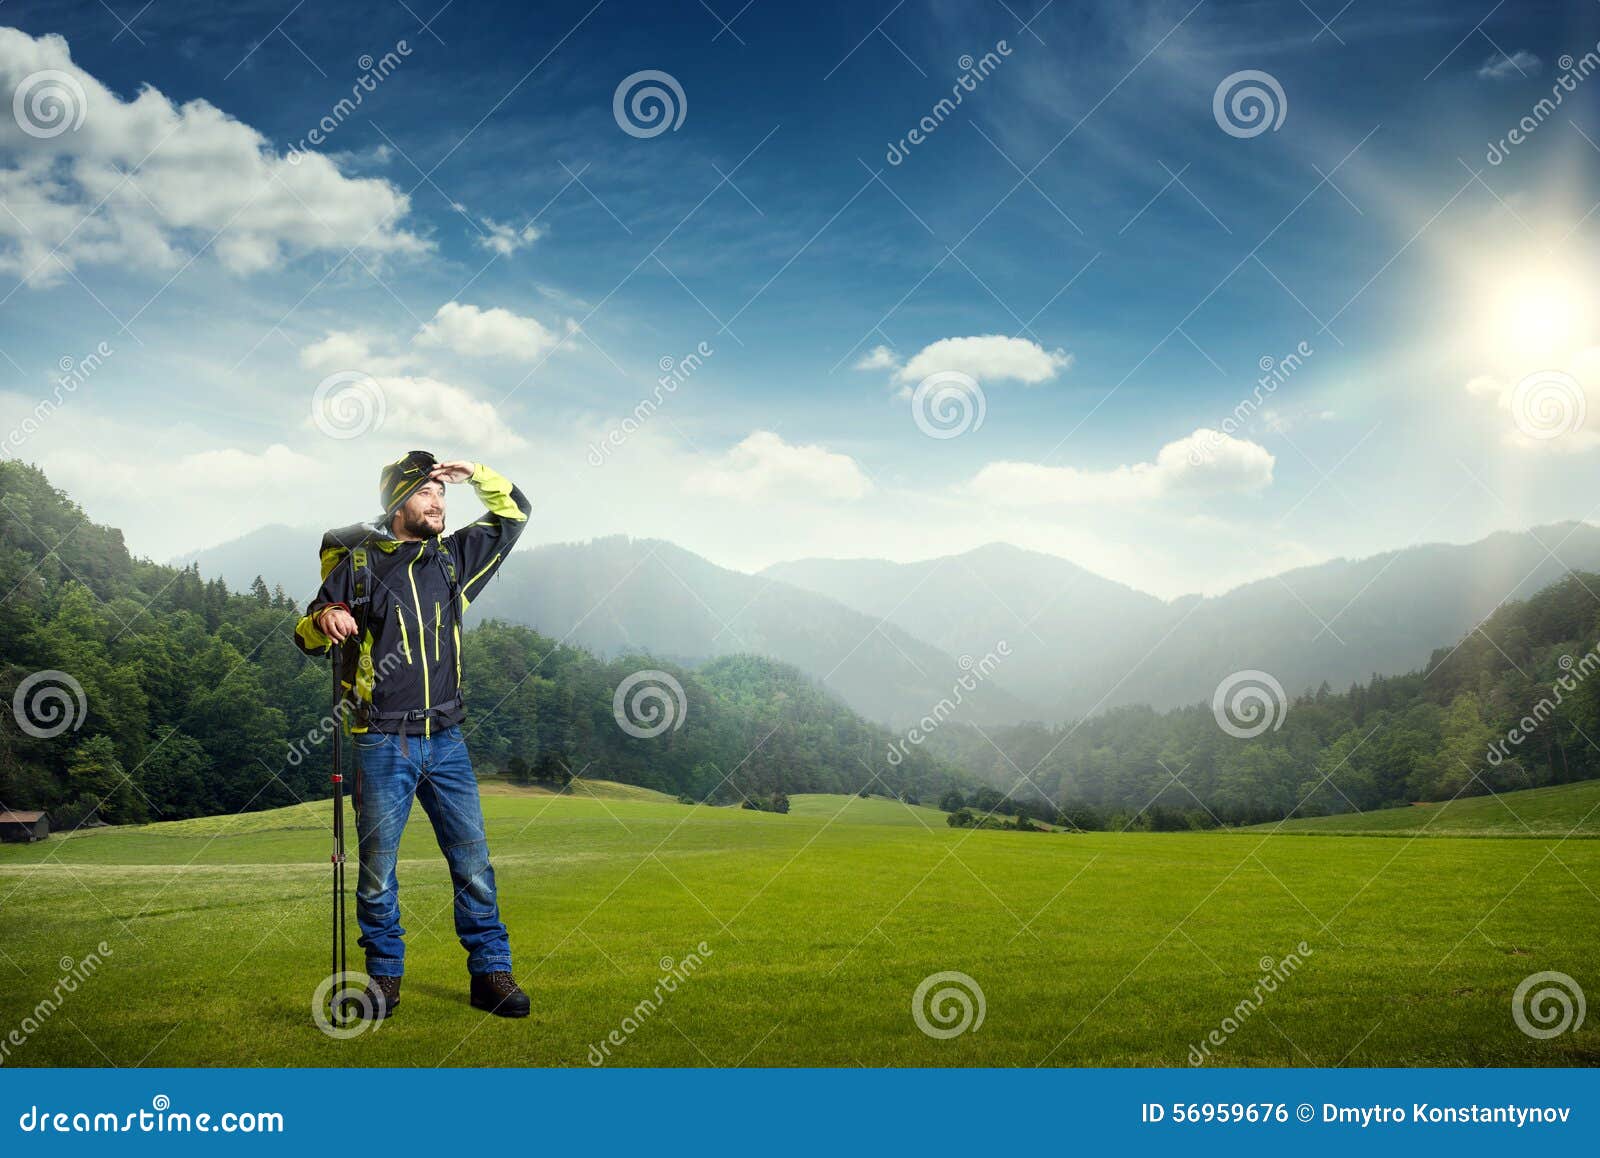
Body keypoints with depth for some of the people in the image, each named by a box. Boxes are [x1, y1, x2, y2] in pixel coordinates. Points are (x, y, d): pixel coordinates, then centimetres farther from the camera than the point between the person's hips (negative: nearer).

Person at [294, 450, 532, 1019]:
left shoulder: (453, 556, 10)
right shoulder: (355, 565, 1)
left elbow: (514, 513, 20)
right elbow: (306, 638, 7)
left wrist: (478, 476, 5)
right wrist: (324, 619, -15)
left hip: (446, 741, 3)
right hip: (382, 744, -3)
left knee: (473, 861, 3)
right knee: (377, 867, 3)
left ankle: (491, 972, 12)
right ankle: (384, 977, 18)